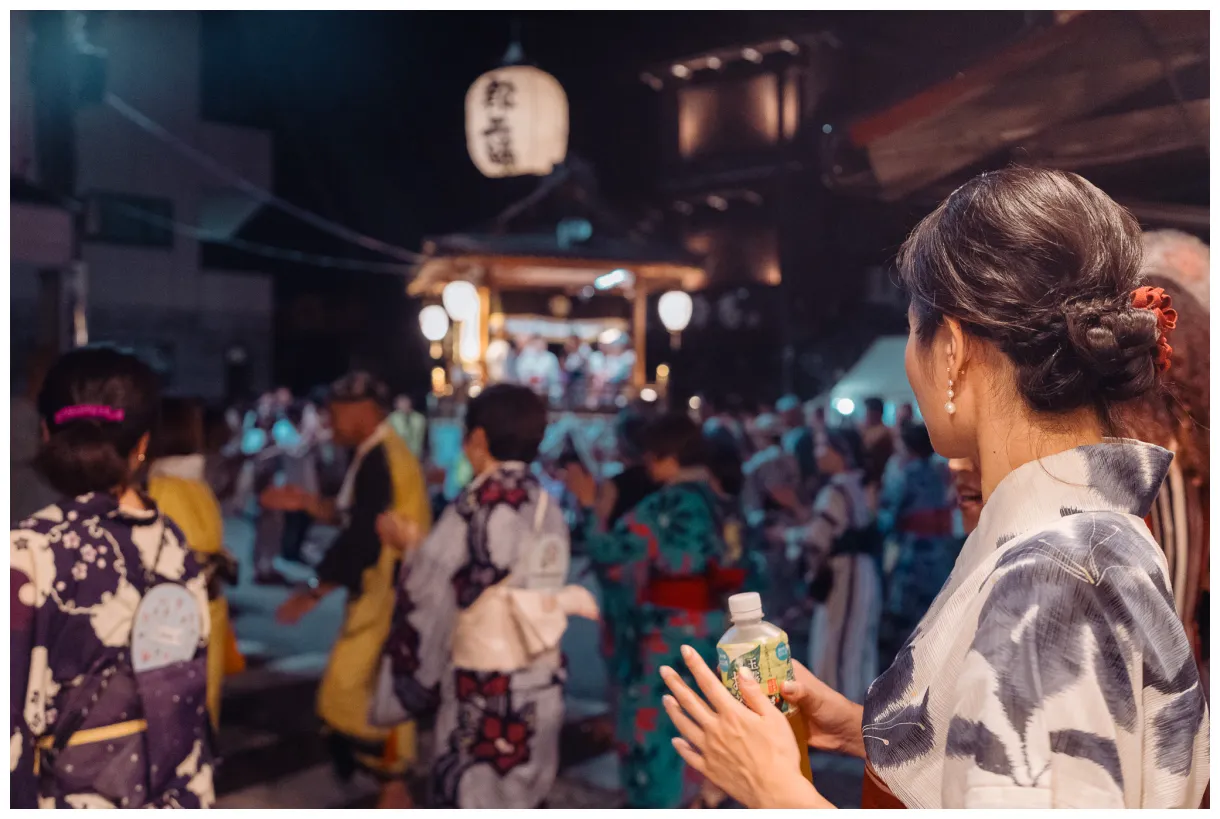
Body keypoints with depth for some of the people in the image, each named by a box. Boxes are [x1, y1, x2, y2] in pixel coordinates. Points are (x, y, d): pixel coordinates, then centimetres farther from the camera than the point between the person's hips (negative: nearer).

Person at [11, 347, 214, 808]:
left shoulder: (26, 553, -17)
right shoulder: (172, 544, -2)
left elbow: (12, 716, -15)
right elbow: (191, 697, 4)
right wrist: (190, 795, 13)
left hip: (69, 794, -4)